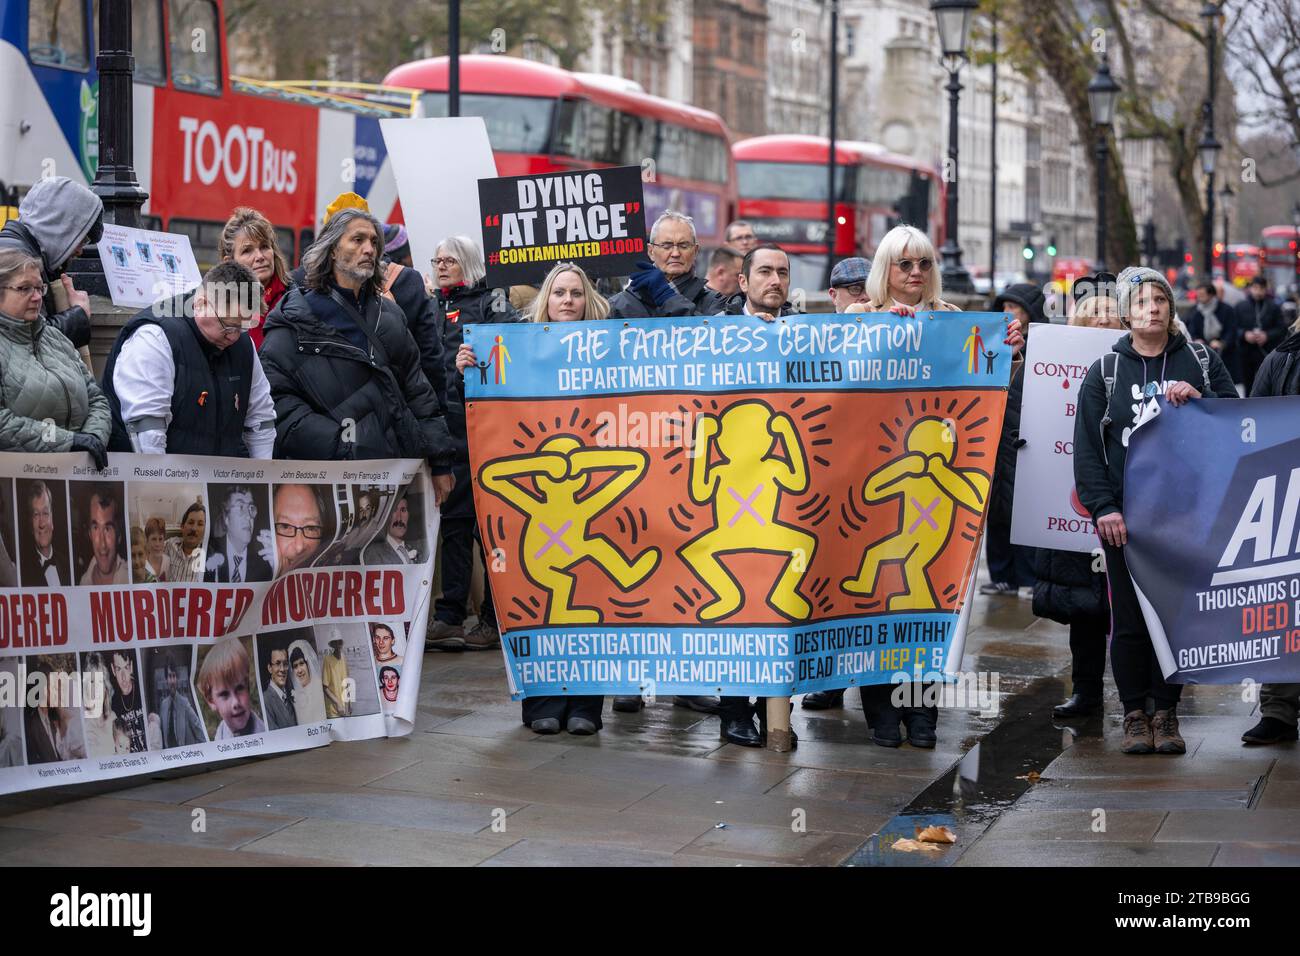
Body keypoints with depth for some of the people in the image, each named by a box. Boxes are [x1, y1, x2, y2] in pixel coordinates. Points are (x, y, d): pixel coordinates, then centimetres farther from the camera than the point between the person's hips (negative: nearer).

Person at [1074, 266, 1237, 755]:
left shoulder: (1201, 362, 8)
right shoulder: (1105, 371, 7)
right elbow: (1086, 445, 3)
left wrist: (1198, 399, -12)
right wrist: (1102, 507, -7)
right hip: (1124, 516, 0)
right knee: (1129, 618, 0)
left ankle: (1167, 714, 14)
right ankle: (1135, 714, 11)